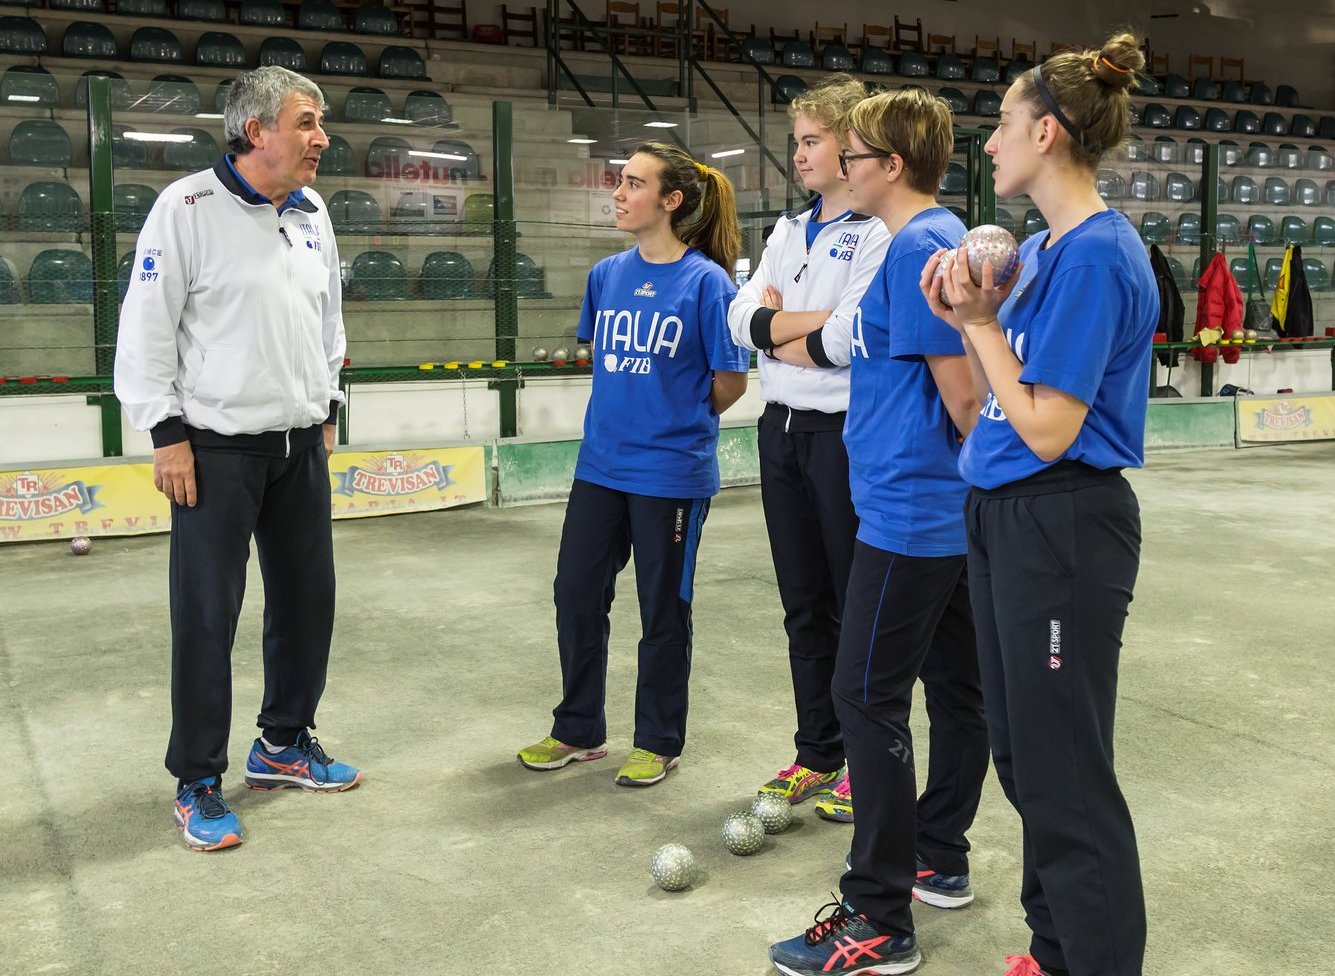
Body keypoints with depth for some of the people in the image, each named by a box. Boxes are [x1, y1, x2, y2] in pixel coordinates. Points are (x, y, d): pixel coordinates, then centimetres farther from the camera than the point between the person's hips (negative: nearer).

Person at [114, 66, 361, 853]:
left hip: (301, 446, 7)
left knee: (308, 598, 12)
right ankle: (198, 783, 14)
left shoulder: (313, 214, 9)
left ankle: (285, 743, 31)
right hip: (217, 448, -6)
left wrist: (328, 409, 17)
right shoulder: (189, 207, -11)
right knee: (207, 616, -1)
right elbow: (146, 328, -10)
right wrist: (167, 432, -12)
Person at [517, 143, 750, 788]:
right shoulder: (606, 274, 5)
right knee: (576, 592, 11)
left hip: (671, 473, -6)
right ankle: (579, 729, 29)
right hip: (600, 463, 6)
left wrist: (681, 422, 6)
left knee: (663, 608, 7)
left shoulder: (706, 281, -12)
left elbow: (731, 381, -5)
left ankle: (658, 740, 24)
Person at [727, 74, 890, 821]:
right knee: (804, 604, 14)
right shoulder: (790, 231, 15)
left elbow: (847, 341, -21)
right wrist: (814, 323, -11)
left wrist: (778, 326, -5)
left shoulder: (879, 232, -10)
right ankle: (817, 754, 27)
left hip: (844, 432, -7)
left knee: (857, 605, 4)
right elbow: (742, 319, 4)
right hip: (783, 427, 8)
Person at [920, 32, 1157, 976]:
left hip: (1064, 527, -10)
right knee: (1021, 754, 19)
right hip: (1004, 516, 10)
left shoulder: (1096, 255, -17)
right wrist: (967, 317, -2)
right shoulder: (1040, 249, 11)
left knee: (1065, 772, 2)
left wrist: (981, 323, -13)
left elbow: (1048, 430, -20)